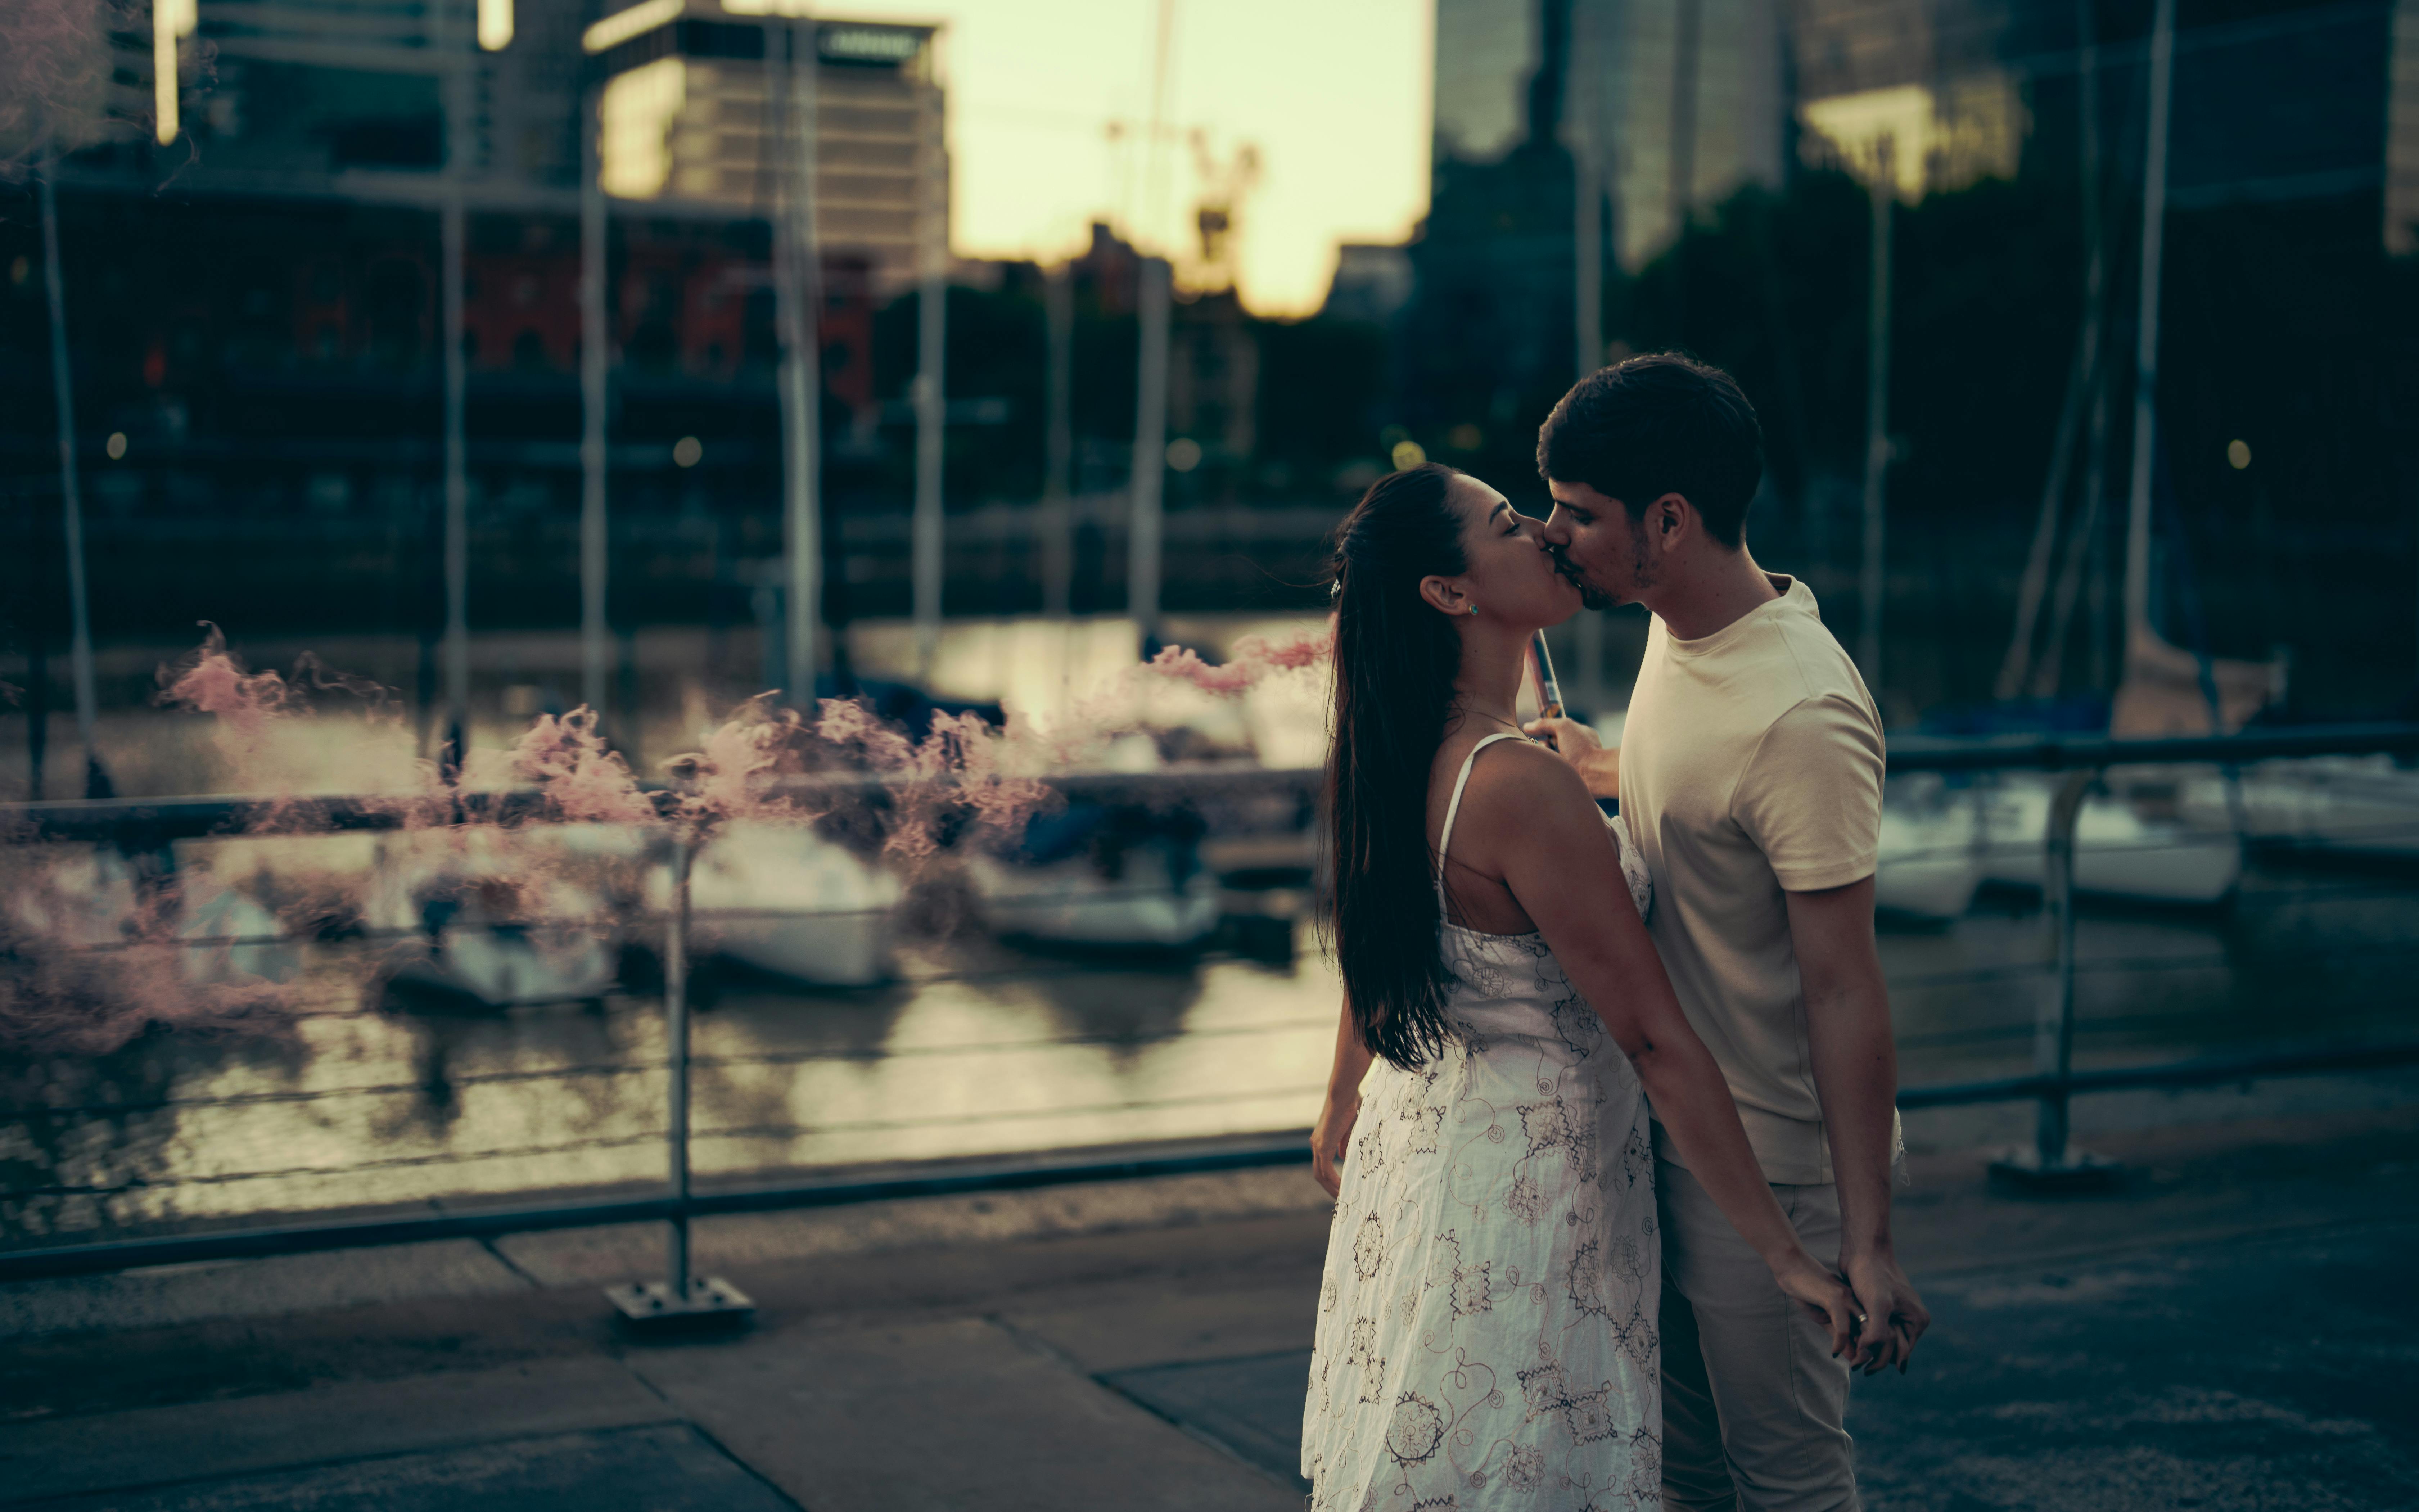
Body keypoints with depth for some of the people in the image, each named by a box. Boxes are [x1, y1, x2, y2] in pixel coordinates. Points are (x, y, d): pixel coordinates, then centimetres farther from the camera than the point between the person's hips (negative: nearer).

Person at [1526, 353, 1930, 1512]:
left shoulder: (1802, 715, -27)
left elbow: (1844, 989, -25)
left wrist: (1866, 1243, -23)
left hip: (1769, 1162, -9)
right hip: (1669, 1129, 9)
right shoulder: (1678, 630, 2)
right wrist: (1604, 772, 32)